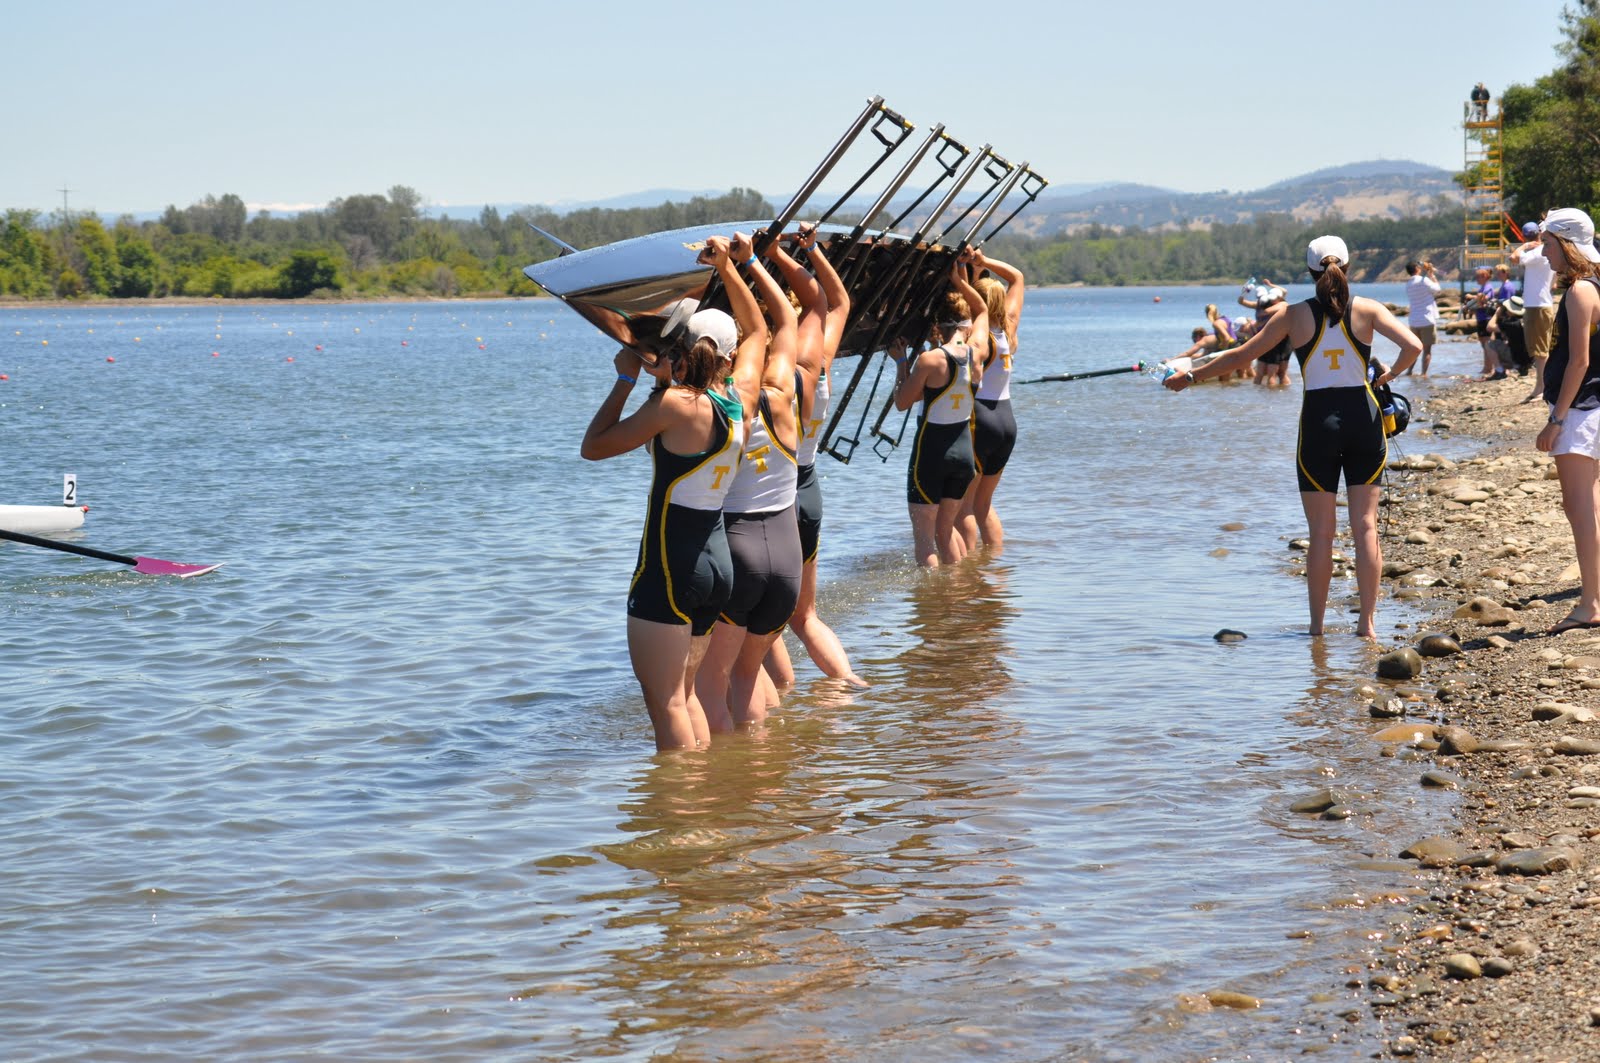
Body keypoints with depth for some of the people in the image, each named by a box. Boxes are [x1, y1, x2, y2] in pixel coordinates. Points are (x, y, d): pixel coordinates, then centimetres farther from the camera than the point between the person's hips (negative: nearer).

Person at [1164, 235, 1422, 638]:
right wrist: (1390, 374, 6)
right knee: (1366, 525, 5)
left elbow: (1242, 355, 5)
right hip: (1363, 416, 1)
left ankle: (1317, 624, 6)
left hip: (1318, 420, -1)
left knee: (1321, 532, 4)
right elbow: (1413, 346, -13)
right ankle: (1368, 621, 4)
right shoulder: (1366, 309, 0)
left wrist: (1192, 376, 16)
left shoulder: (1296, 315, 0)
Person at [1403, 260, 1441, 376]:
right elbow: (1436, 288, 1)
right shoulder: (1424, 280, -12)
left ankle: (1409, 371, 15)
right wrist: (1431, 274, 6)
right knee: (1427, 349, 0)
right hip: (1427, 320, -6)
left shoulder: (1408, 284, 8)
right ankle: (1424, 373, -5)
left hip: (1413, 321, 6)